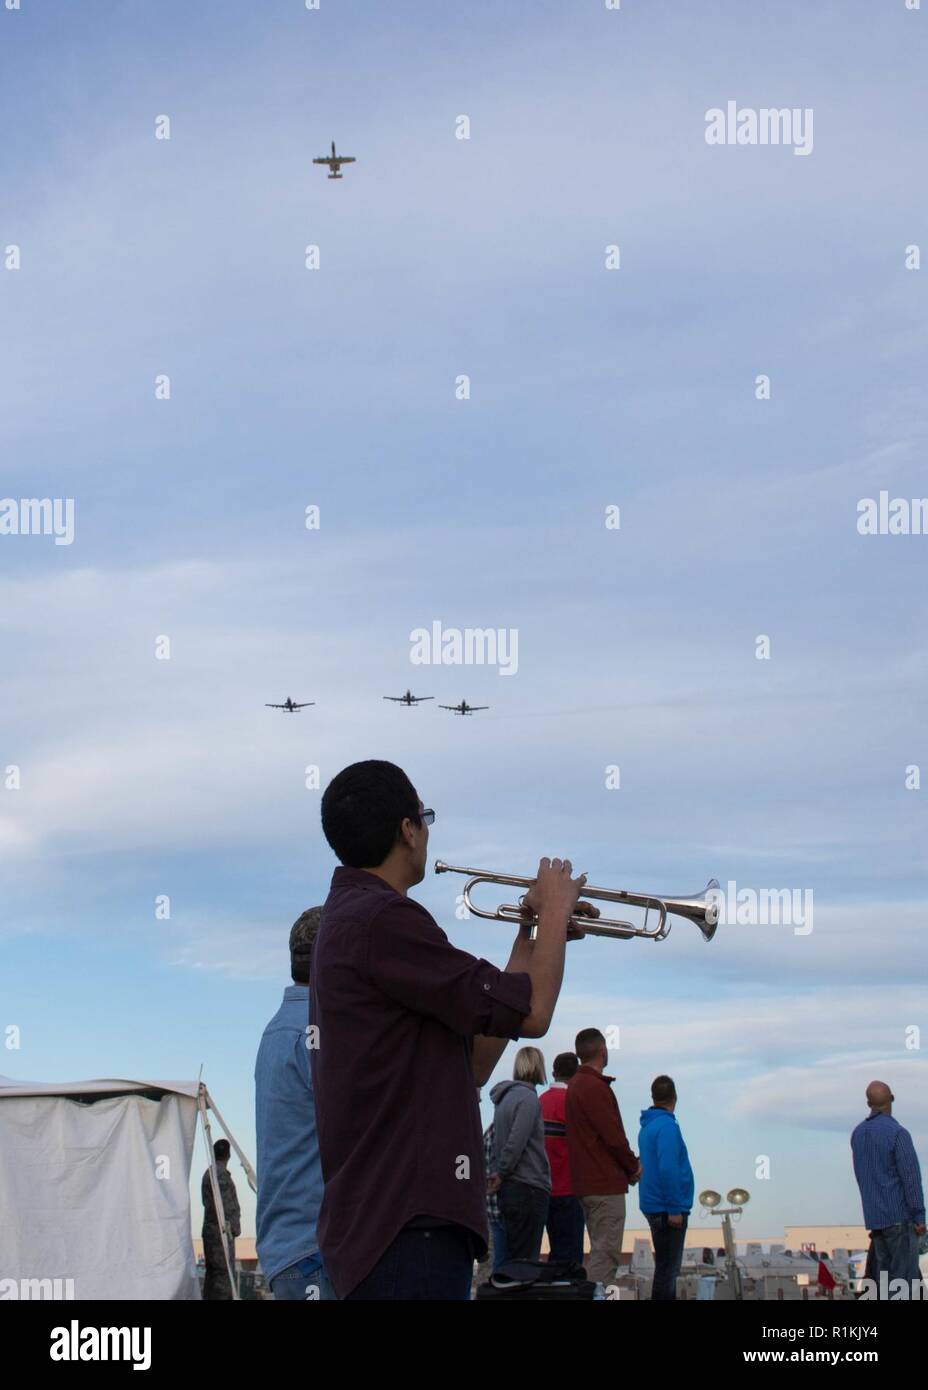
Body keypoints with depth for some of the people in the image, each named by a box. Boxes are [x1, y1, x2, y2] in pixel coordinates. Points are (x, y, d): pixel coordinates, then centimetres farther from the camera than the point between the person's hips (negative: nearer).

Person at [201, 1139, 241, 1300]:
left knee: (213, 1274, 8)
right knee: (224, 1274, -12)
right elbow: (224, 1206, -18)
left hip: (211, 1231, 10)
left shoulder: (209, 1173, 18)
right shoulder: (221, 1174, -12)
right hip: (222, 1232, -10)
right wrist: (232, 1228, -15)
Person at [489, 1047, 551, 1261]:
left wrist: (498, 1173, 12)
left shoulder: (505, 1096, 15)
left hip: (508, 1189, 8)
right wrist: (501, 1173, -7)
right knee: (526, 1261, -6)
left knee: (513, 1259, 12)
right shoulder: (528, 1098, -12)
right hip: (529, 1189, -8)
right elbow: (516, 1142, -17)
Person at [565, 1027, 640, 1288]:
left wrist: (628, 1164, 12)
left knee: (600, 1251, 14)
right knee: (606, 1254, -9)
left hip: (585, 1184, 10)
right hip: (606, 1185, -10)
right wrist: (634, 1167, -1)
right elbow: (614, 1137, -18)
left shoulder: (575, 1084, 16)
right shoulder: (596, 1087, -14)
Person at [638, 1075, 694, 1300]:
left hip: (653, 1206, 9)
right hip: (668, 1208, -9)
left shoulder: (647, 1127, 13)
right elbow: (668, 1169, -24)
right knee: (667, 1268, -6)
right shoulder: (667, 1126, -16)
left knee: (666, 1265, 17)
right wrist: (675, 1209, -21)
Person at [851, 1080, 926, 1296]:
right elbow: (911, 1178, -16)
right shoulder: (898, 1133, -15)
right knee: (905, 1275, -5)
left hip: (874, 1215, 7)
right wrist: (920, 1217, -11)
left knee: (885, 1272, 9)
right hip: (899, 1214, -7)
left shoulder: (858, 1133, 9)